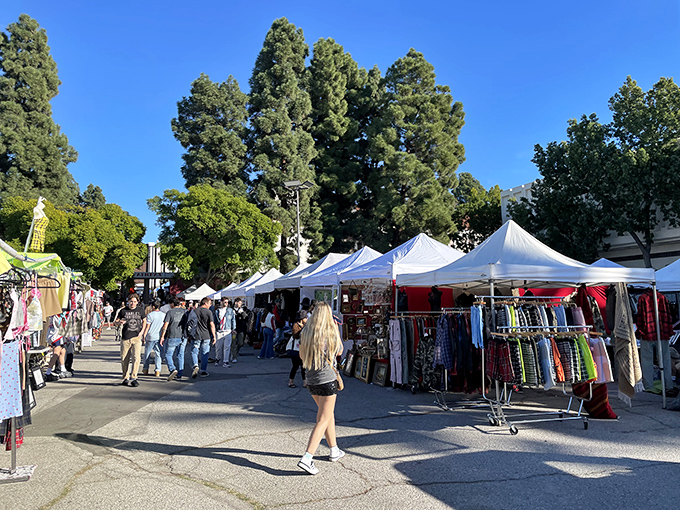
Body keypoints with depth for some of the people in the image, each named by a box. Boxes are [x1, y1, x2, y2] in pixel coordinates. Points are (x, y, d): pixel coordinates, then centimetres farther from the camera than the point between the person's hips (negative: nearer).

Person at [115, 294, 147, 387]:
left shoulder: (140, 310, 7)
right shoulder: (123, 311, 5)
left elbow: (144, 321, 19)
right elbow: (116, 322, 12)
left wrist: (141, 331, 4)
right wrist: (120, 322, -13)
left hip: (136, 337, -1)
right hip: (125, 338, 1)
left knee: (136, 358, -15)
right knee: (124, 360, 7)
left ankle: (133, 378, -10)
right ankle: (125, 378, 21)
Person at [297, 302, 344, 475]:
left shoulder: (305, 332, 1)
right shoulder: (331, 333, -12)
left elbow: (302, 355, 11)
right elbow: (339, 352, 7)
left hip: (311, 381, 6)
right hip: (327, 380, -6)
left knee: (328, 413, 22)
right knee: (323, 420, 0)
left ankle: (334, 450, 33)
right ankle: (307, 458, -10)